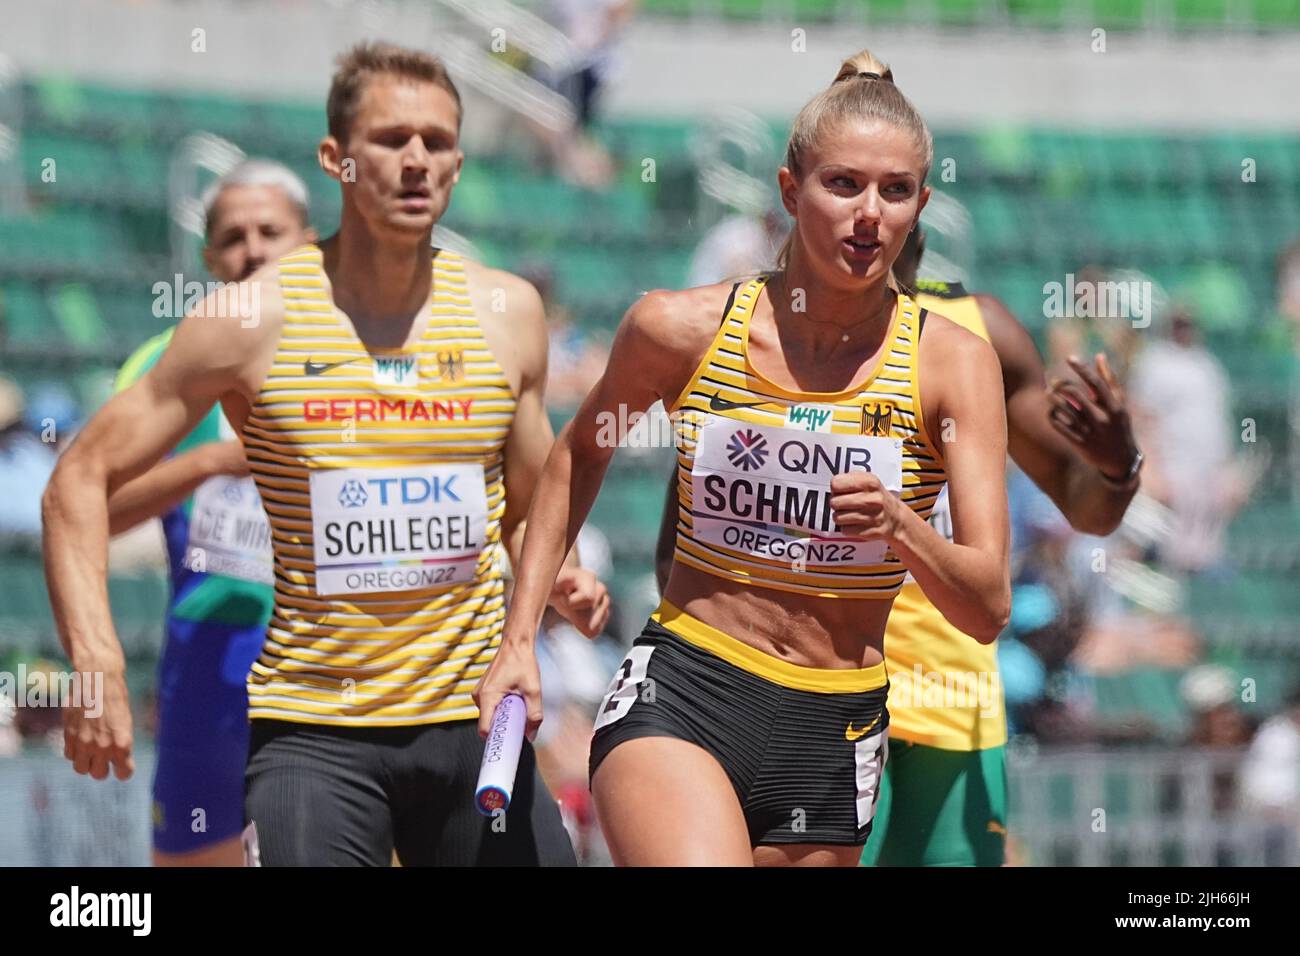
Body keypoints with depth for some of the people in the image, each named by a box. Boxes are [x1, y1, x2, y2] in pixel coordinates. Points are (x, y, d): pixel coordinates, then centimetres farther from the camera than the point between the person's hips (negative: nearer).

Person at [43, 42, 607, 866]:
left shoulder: (507, 314, 5)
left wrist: (561, 580, -3)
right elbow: (83, 480, -1)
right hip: (313, 728, -3)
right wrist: (97, 663, -12)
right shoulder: (253, 320, -5)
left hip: (473, 719, 3)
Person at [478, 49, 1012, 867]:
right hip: (680, 695, -2)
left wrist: (901, 531, -28)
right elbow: (580, 455, 18)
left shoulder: (953, 362, -4)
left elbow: (988, 608, -8)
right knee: (697, 857, -32)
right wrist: (520, 638, 13)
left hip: (834, 734, 2)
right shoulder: (682, 329, -3)